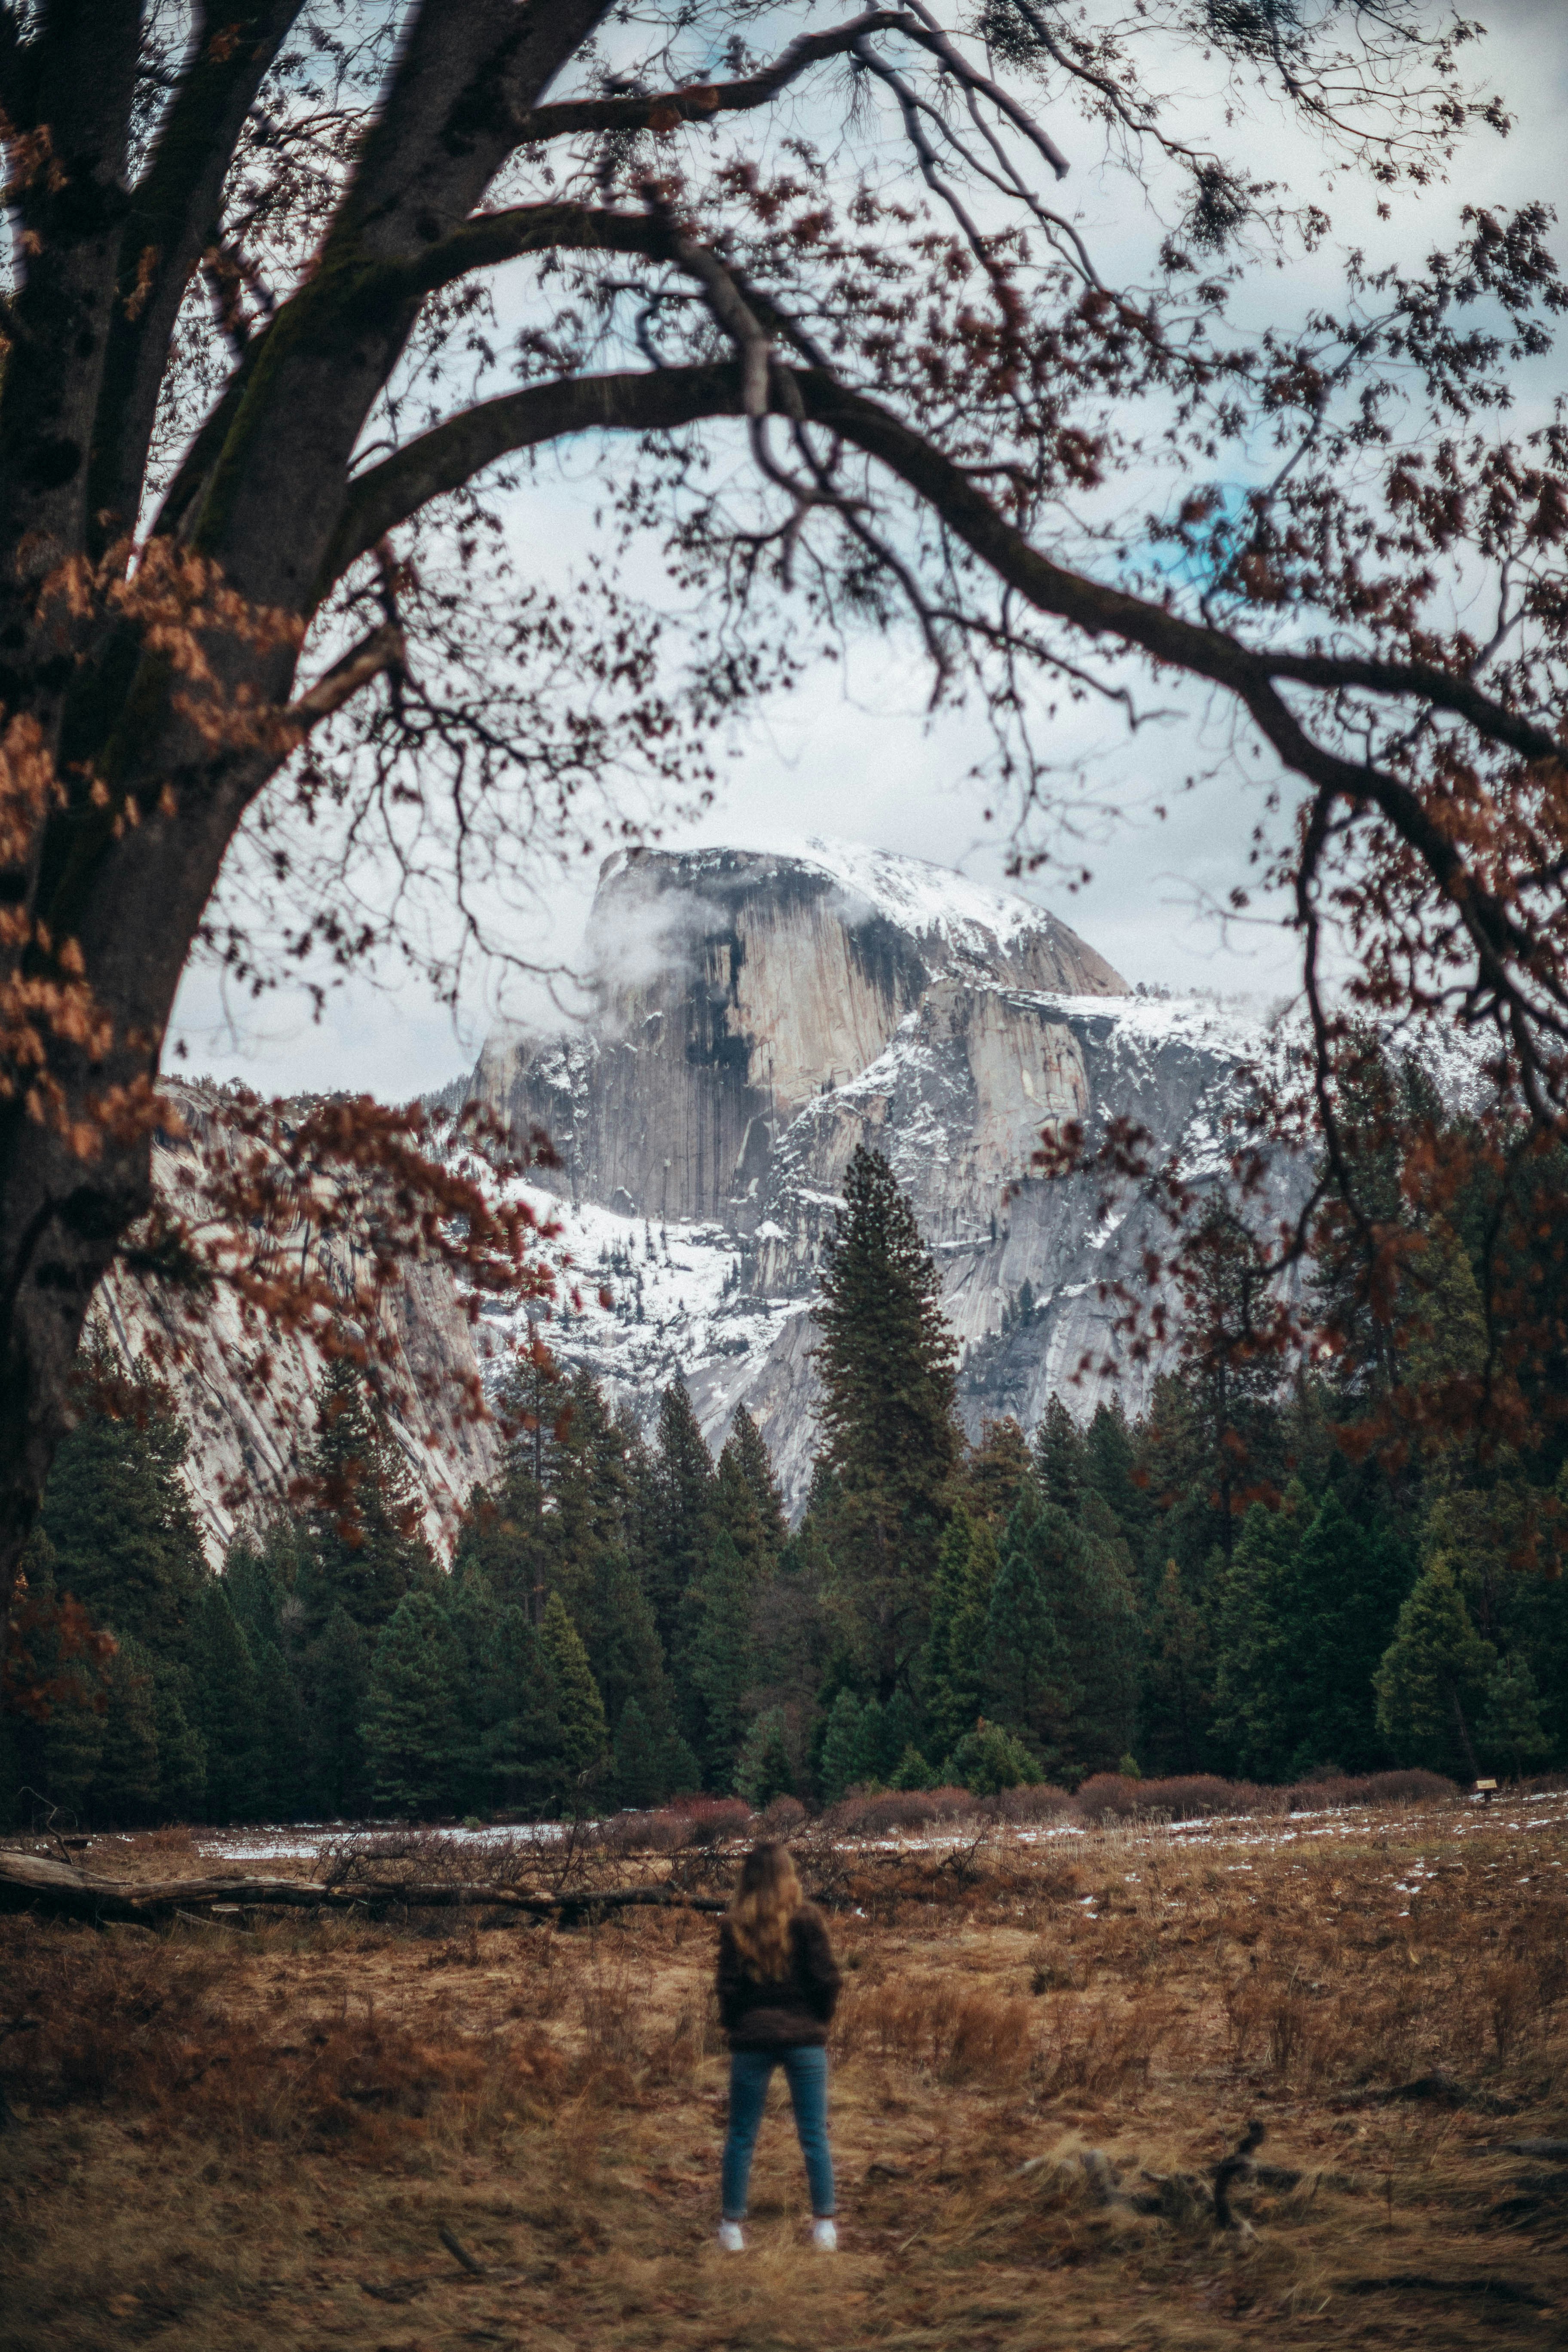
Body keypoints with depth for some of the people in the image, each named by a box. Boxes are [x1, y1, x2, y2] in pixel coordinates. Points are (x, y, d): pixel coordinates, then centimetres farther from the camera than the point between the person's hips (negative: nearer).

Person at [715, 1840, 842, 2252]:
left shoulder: (734, 1924, -4)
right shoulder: (806, 1917, -7)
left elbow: (728, 1985, -3)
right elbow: (827, 1976, -7)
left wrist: (732, 2024, 12)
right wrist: (821, 2018, 9)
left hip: (751, 2038, 1)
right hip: (804, 2037, -1)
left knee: (741, 2137, 10)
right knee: (814, 2136, 8)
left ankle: (732, 2227, 11)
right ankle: (824, 2225, 10)